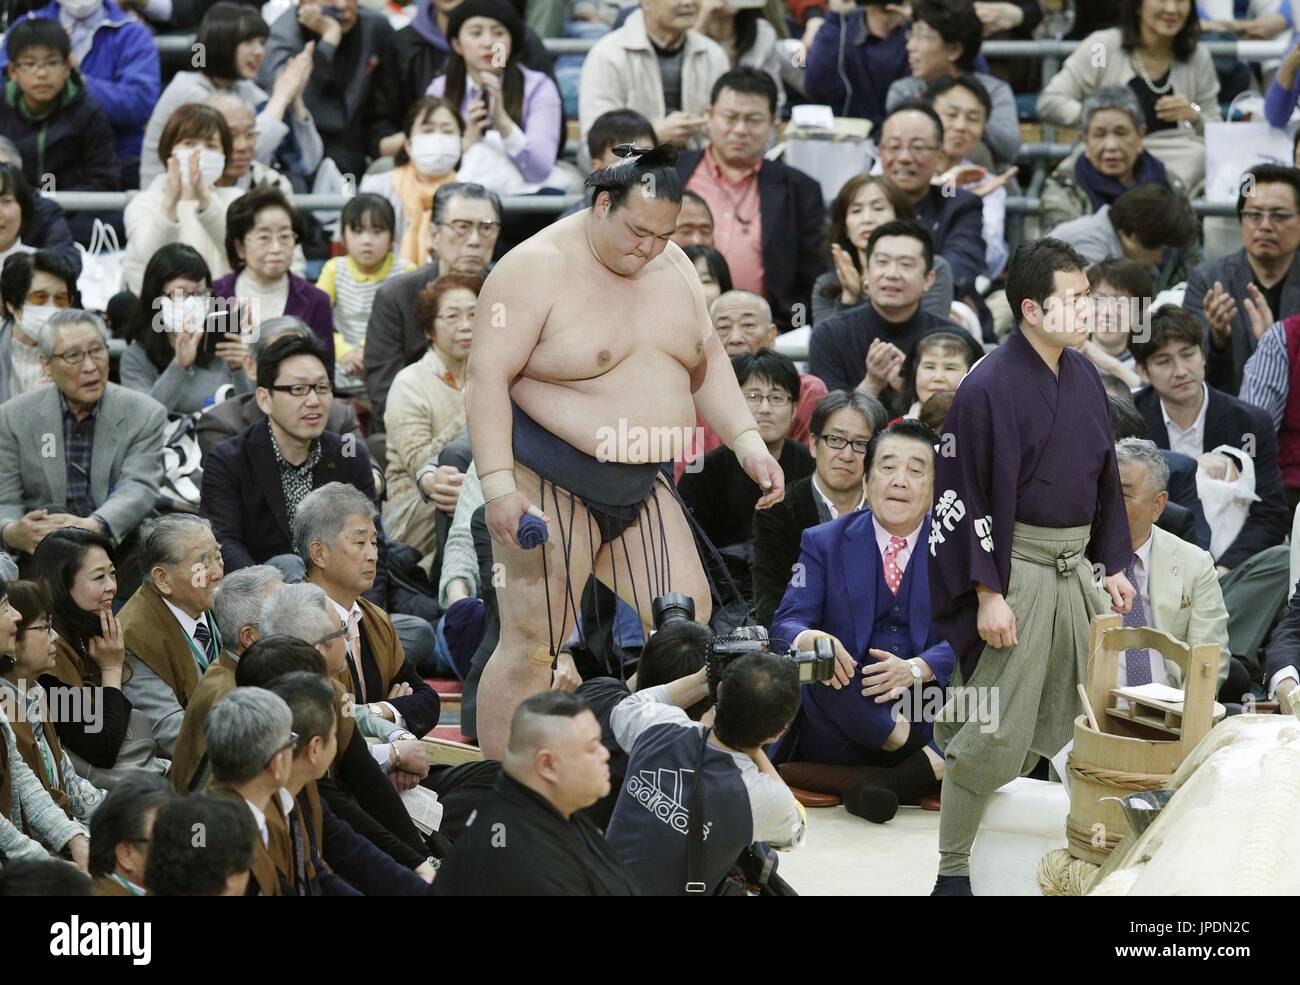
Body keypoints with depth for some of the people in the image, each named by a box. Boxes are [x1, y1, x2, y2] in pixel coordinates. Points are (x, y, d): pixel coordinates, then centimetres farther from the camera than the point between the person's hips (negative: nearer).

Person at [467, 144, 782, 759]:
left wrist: (748, 443, 6)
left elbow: (707, 364, 19)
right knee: (531, 645, -7)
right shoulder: (536, 269, -13)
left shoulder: (671, 266, 9)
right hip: (549, 483, -7)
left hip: (640, 487, 7)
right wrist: (498, 485, -24)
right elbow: (487, 376, -17)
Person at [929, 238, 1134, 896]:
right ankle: (953, 870, 7)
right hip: (1015, 569, -7)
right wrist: (987, 593, -16)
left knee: (1088, 716, 15)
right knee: (995, 730, -4)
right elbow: (965, 497, -14)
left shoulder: (1083, 376, 6)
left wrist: (1113, 564, 14)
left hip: (1074, 566, 7)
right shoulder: (987, 388, -15)